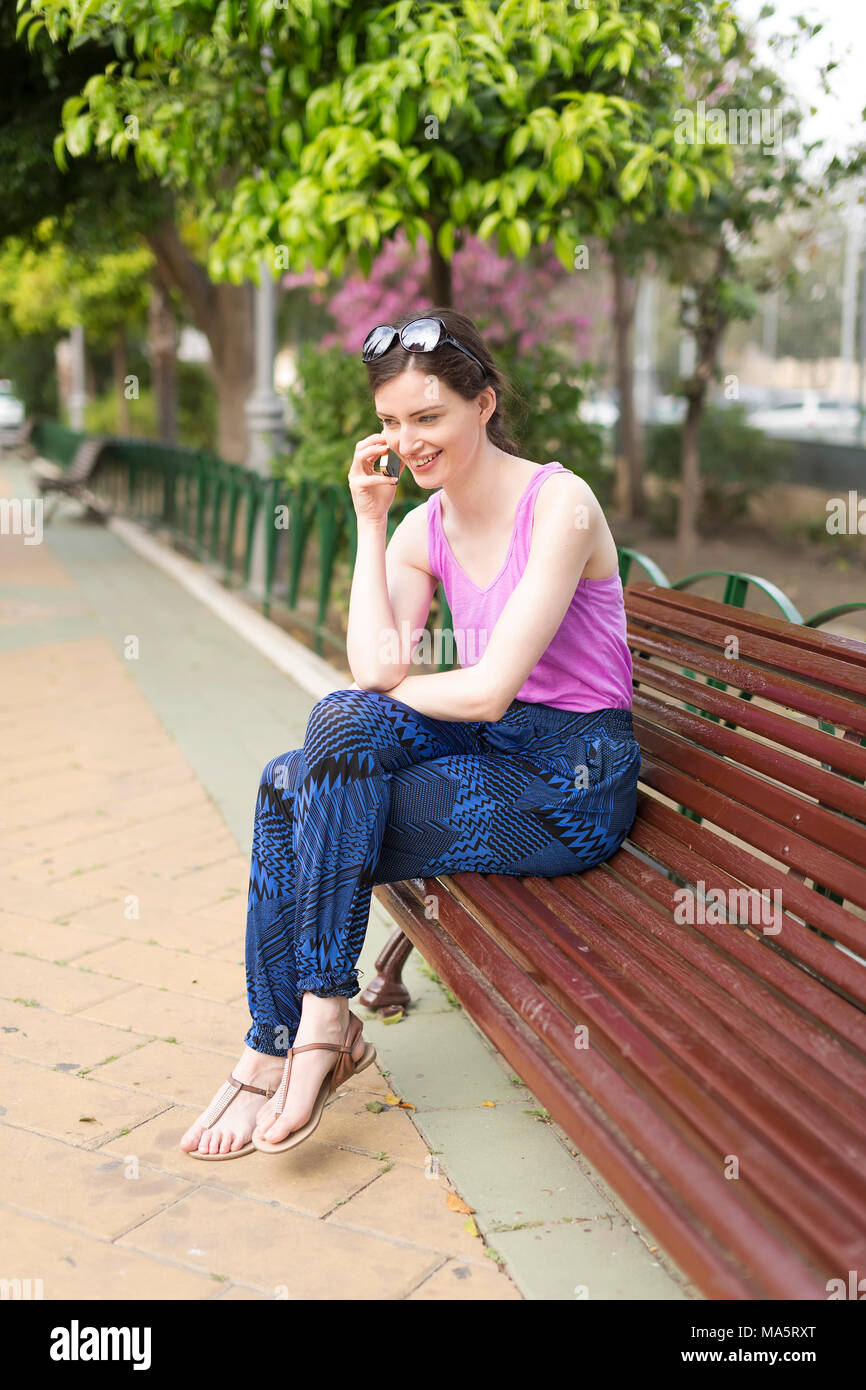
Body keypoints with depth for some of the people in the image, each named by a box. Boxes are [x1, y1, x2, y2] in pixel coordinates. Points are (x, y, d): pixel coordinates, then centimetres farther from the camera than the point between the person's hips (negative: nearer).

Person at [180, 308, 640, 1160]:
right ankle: (278, 1041, -7)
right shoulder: (422, 529, 6)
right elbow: (376, 667, -9)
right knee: (285, 786, -16)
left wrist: (382, 695, -5)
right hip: (493, 747, 6)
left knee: (344, 719, -22)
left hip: (574, 782, -6)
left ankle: (322, 1018, -9)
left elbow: (490, 688, -21)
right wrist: (369, 520, -7)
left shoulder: (559, 504, -14)